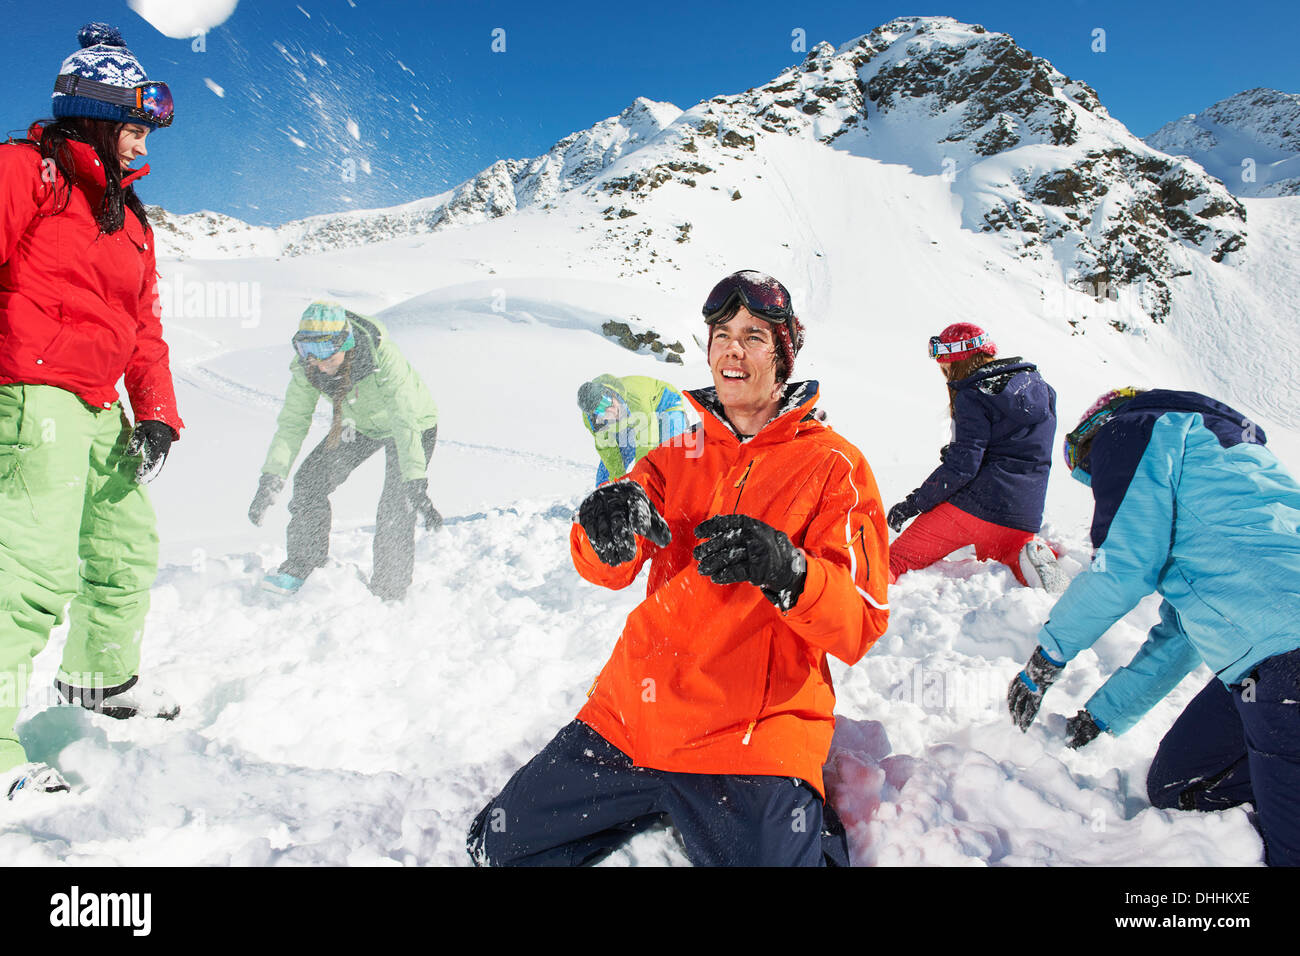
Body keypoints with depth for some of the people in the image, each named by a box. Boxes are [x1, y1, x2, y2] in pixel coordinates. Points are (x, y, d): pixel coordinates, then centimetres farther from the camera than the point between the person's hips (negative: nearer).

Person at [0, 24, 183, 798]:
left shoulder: (128, 216, 20)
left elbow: (143, 325, 18)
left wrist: (157, 414, 6)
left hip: (99, 407, 9)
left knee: (130, 547, 17)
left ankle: (103, 676, 38)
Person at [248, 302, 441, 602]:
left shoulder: (383, 356, -39)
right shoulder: (306, 365, -23)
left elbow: (406, 423, -41)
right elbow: (292, 422, -17)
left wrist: (417, 487, -47)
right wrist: (270, 480, -27)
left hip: (414, 423, -5)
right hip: (360, 423, 5)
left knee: (396, 511, -16)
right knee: (311, 479, -6)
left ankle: (388, 594, 2)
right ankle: (302, 563, 15)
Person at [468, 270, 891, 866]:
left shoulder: (834, 465, -3)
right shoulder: (680, 452, 10)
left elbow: (861, 626, -12)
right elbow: (608, 570, -3)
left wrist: (786, 571, -32)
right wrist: (606, 532, -27)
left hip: (755, 733, -4)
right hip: (631, 715, 5)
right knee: (502, 845, 7)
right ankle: (666, 799, 23)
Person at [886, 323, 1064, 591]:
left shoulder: (973, 397, -10)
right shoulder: (1041, 389, 14)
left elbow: (963, 466, -17)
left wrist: (914, 503, -10)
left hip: (973, 506, -6)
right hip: (1022, 521, 7)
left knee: (898, 559, -4)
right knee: (992, 558, 34)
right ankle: (1033, 557, 4)